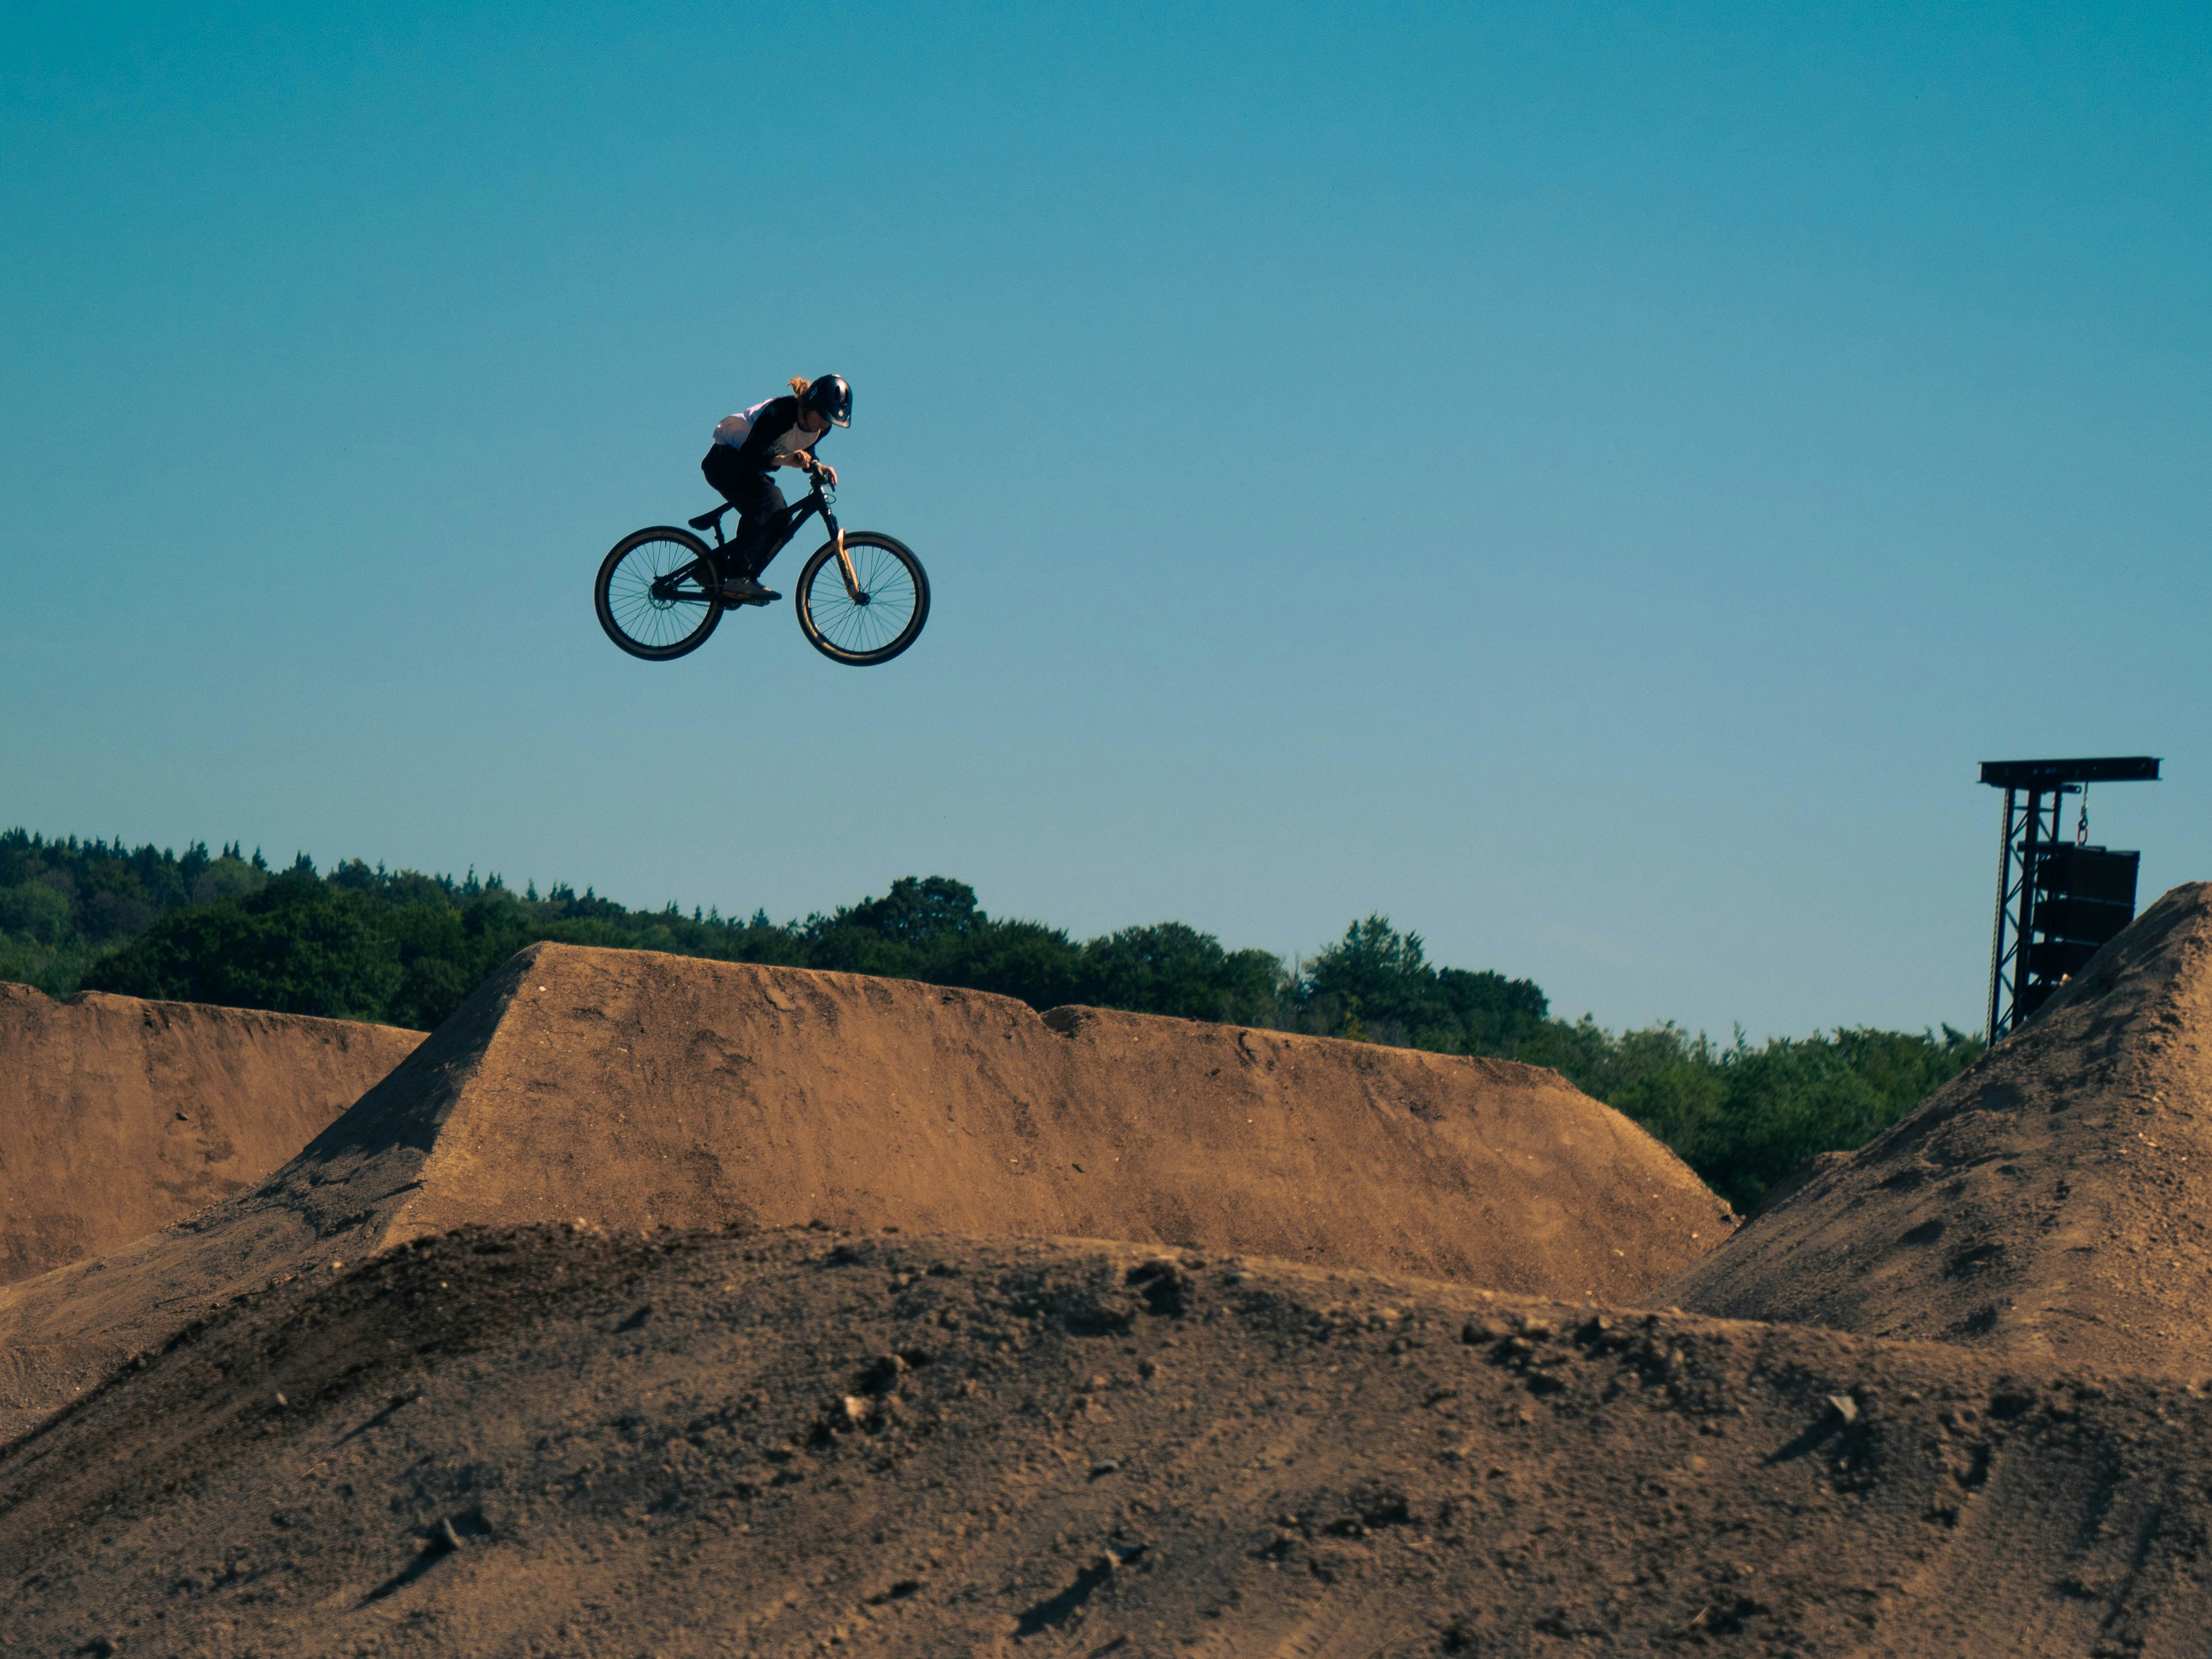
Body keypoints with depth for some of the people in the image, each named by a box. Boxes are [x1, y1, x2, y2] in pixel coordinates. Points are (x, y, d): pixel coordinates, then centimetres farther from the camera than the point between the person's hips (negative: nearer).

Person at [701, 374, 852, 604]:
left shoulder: (821, 426, -8)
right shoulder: (779, 413, -31)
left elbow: (805, 454, 8)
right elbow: (751, 454, -36)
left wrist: (817, 466, -13)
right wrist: (784, 460, -51)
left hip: (750, 469, 9)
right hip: (725, 460, -9)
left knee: (781, 524, -7)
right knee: (768, 499, -32)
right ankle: (739, 580, -36)